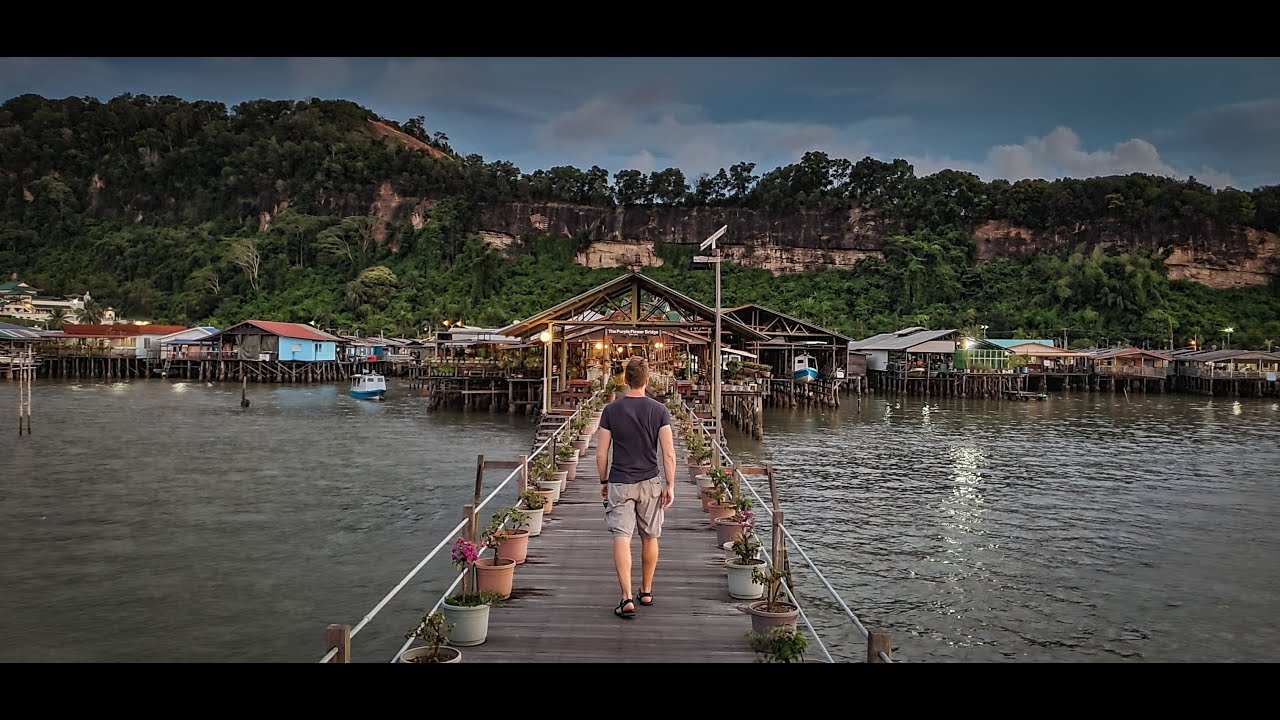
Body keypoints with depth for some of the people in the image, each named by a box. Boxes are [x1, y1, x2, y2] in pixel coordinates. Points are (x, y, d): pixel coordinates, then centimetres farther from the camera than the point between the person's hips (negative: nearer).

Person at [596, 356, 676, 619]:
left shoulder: (611, 410, -5)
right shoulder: (659, 410, -5)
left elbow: (601, 454, -3)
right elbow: (669, 453, -9)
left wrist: (603, 481, 10)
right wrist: (670, 485, -1)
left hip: (619, 483, -1)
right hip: (650, 483, 1)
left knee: (622, 539, -3)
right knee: (649, 538, 16)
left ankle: (627, 598, -11)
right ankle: (646, 592, 28)